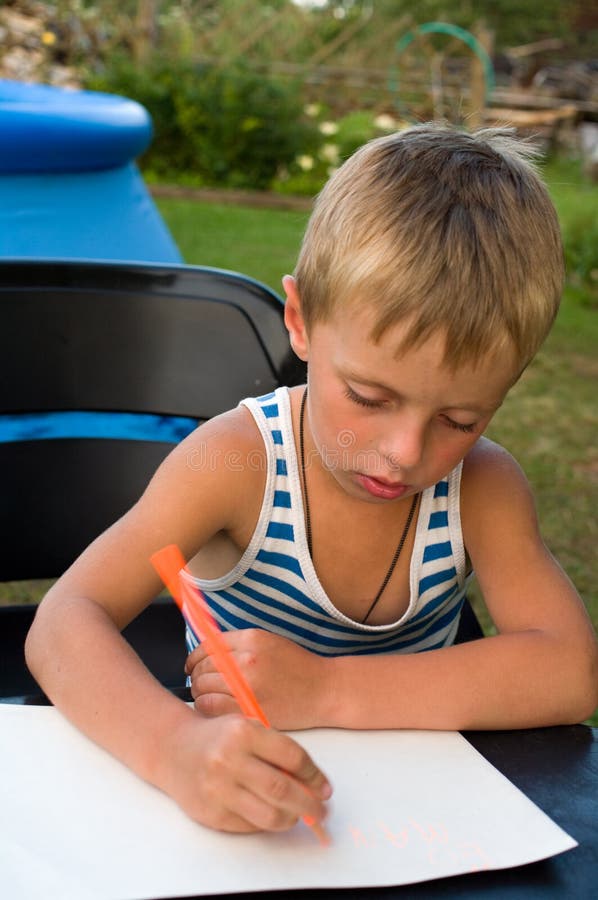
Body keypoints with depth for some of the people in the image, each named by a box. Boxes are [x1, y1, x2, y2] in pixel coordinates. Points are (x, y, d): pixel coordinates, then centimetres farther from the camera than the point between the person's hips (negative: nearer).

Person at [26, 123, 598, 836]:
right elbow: (64, 624, -25)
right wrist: (175, 745, -46)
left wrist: (324, 689, -31)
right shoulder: (238, 463, -18)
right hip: (247, 828, -1)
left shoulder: (482, 486, -10)